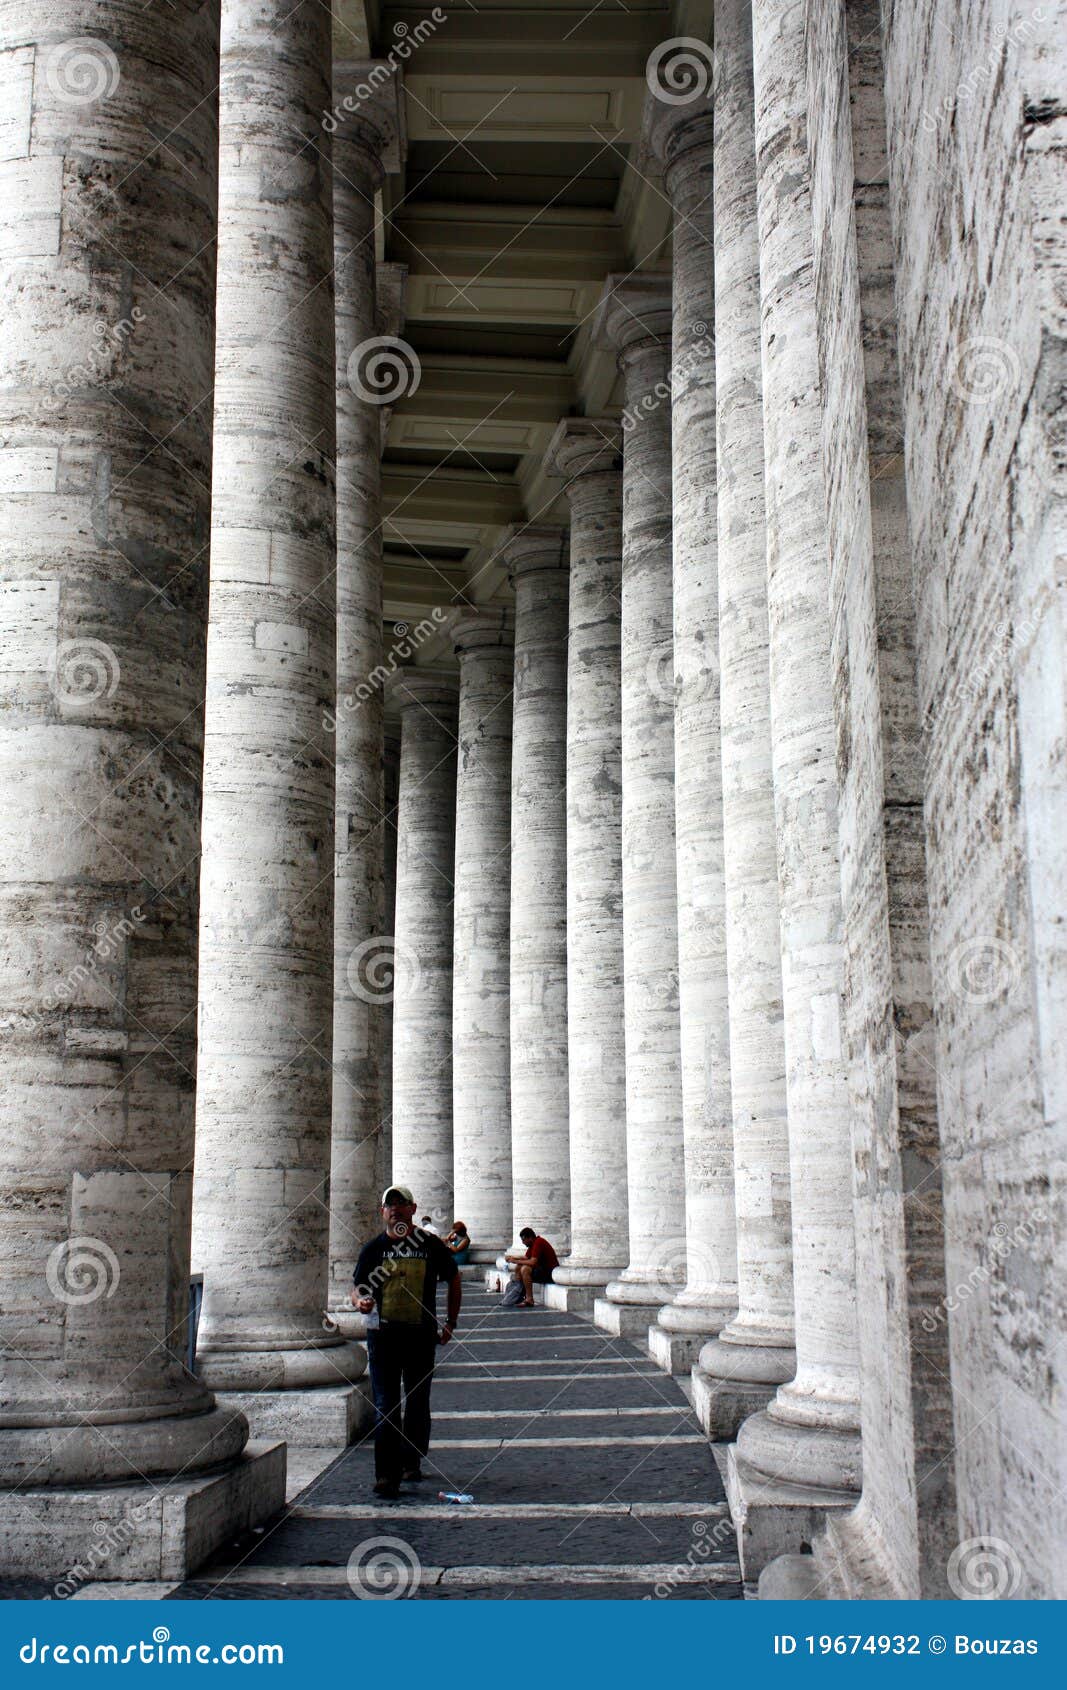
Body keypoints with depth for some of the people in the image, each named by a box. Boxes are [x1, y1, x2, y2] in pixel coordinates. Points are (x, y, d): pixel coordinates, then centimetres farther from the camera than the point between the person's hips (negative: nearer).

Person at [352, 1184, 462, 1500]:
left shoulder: (431, 1245, 4)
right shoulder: (374, 1247, 4)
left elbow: (454, 1281, 16)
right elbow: (357, 1287, 7)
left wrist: (450, 1323, 12)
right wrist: (360, 1301, -17)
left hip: (422, 1334, 1)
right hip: (382, 1333, -1)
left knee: (417, 1404, 11)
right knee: (385, 1407, -7)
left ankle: (411, 1462, 29)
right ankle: (387, 1476, -9)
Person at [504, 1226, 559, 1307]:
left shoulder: (538, 1243, -21)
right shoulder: (533, 1243, 9)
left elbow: (532, 1262, -28)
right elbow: (526, 1258, 16)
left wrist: (516, 1261, -19)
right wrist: (512, 1257, 2)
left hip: (550, 1271, -11)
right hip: (542, 1268, 11)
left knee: (525, 1269, -28)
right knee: (518, 1268, 8)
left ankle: (529, 1300, -25)